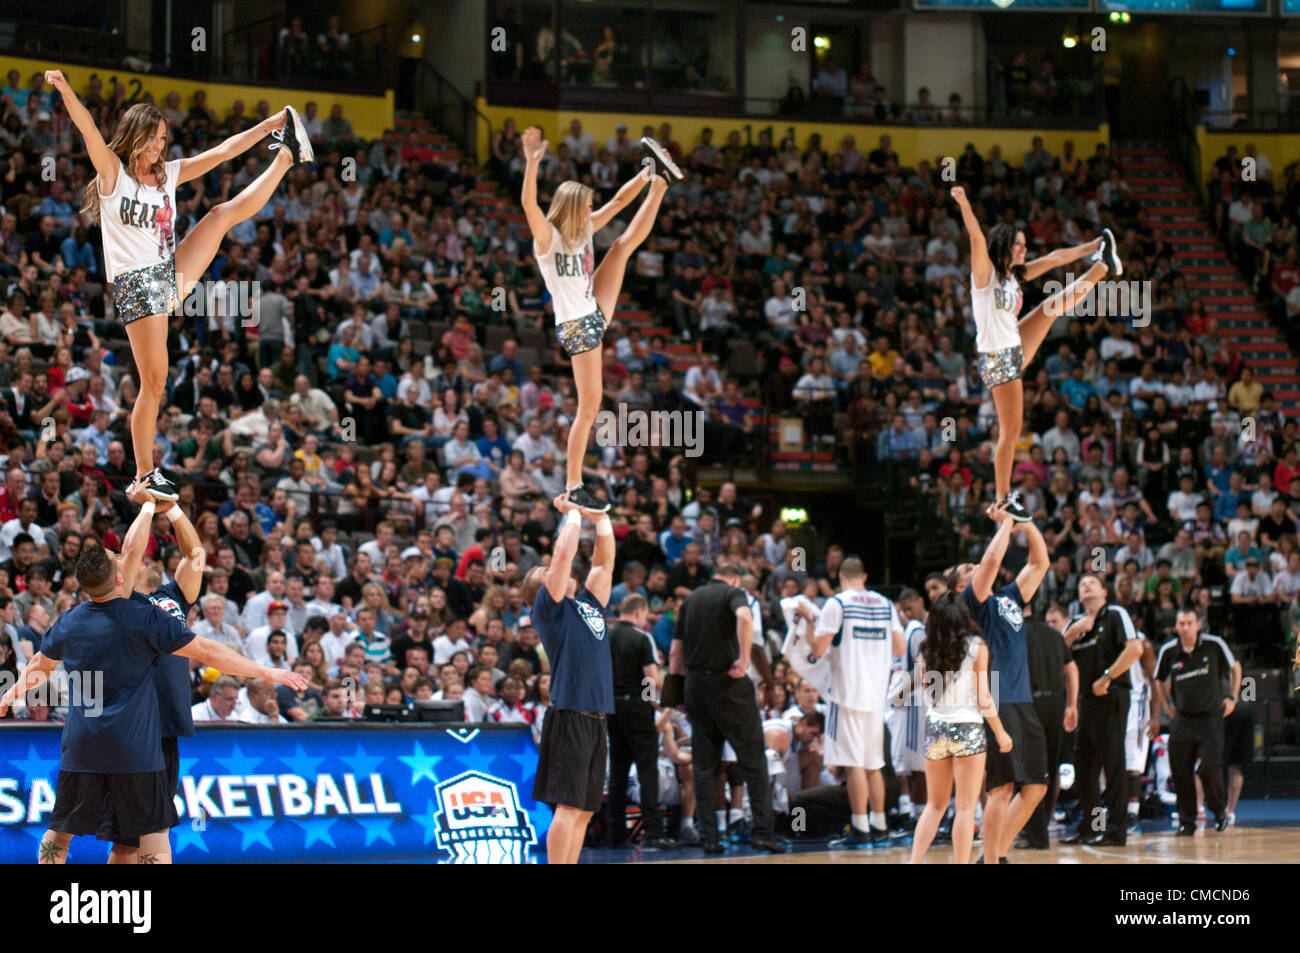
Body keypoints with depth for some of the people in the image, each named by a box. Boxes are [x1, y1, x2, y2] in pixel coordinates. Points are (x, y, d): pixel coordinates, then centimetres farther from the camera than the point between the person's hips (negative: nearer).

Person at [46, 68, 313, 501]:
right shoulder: (113, 173, -2)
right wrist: (65, 90, -33)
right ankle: (144, 476, -2)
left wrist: (267, 126, 15)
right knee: (153, 382, -8)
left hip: (173, 275, 6)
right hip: (136, 284, -6)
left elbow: (222, 152, 17)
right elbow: (87, 128, -17)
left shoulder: (169, 174, 13)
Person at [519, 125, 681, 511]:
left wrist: (646, 176, 7)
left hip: (596, 314, 9)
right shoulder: (547, 237, -19)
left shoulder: (583, 230, 4)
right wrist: (532, 163, -49)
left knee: (626, 243, 18)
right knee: (589, 406, -8)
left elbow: (619, 200, 13)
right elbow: (528, 203, -38)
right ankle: (573, 487, -1)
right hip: (575, 327, -9)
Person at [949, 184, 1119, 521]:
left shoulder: (1014, 274, 9)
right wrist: (964, 205, -44)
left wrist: (1088, 248, 24)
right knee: (1011, 430, -6)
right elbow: (976, 238, -29)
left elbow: (1053, 259, 19)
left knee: (1052, 307, 19)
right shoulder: (985, 272, -13)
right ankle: (1003, 499, -1)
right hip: (997, 357, -8)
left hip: (1016, 350, 8)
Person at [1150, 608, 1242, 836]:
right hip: (1182, 718, 2)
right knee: (1180, 771, -3)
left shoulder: (1214, 645, -7)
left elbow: (1235, 667, 10)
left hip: (1210, 716, -2)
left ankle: (1220, 811, 13)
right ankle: (1186, 821, 8)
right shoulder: (1168, 651, -2)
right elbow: (1159, 680, 16)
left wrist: (1233, 697, 4)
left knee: (1210, 768, -11)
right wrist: (1167, 705, 11)